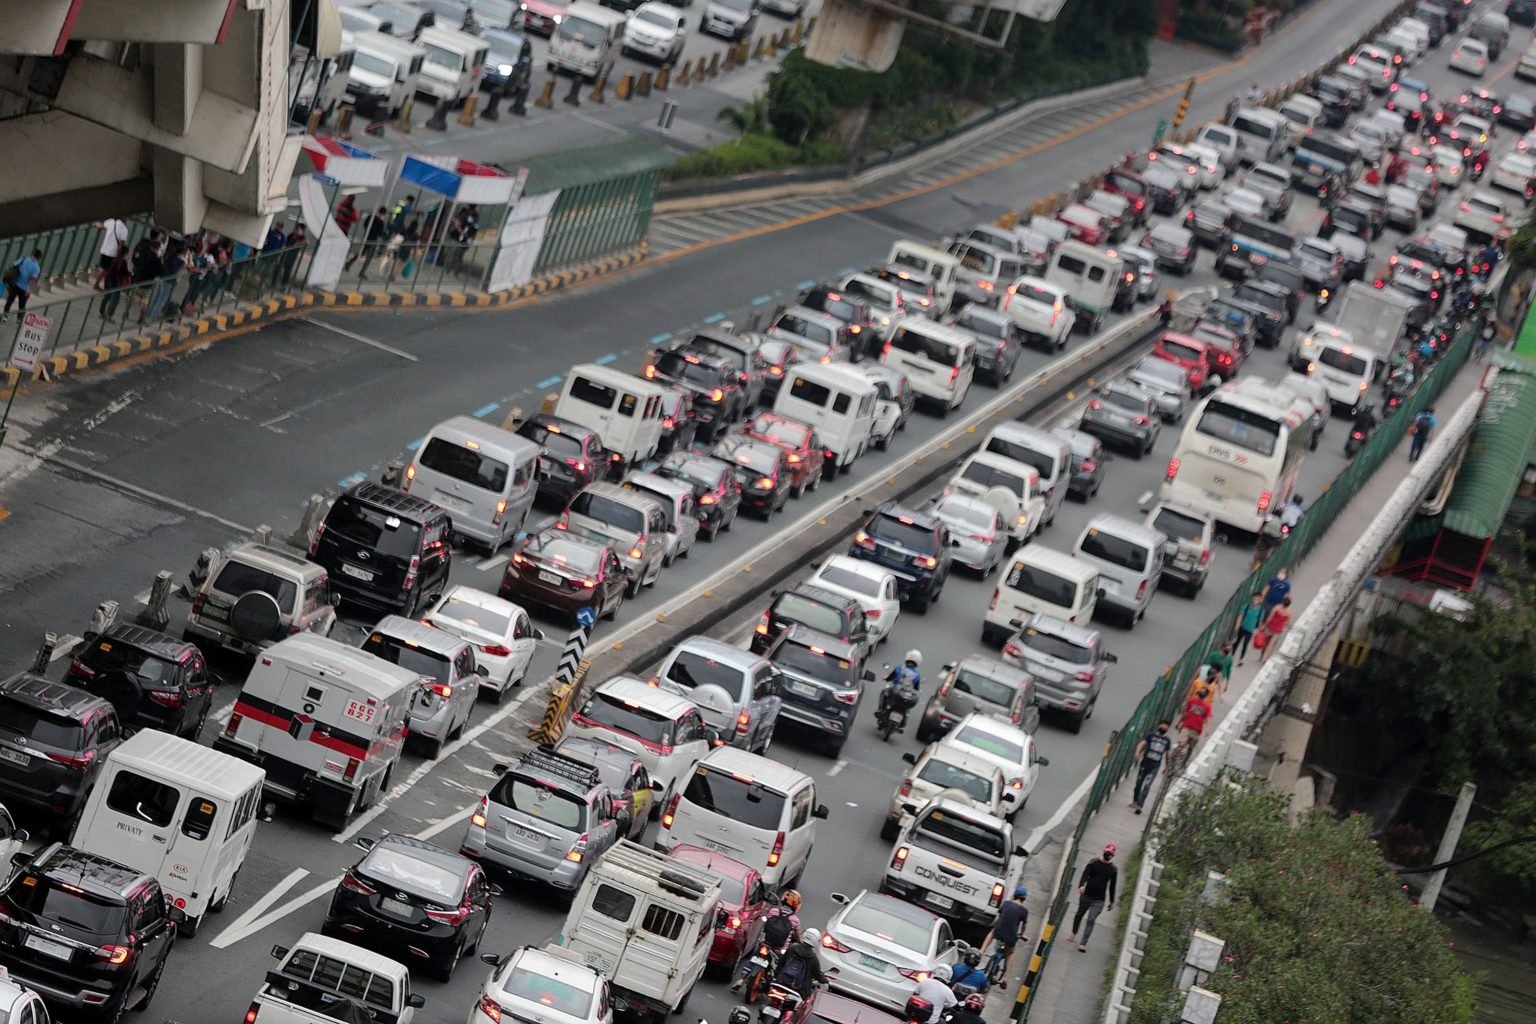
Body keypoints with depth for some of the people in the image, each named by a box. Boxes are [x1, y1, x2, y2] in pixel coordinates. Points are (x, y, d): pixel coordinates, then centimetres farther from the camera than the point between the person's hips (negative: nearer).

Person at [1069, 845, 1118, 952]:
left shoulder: (1113, 870, 3)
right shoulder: (1094, 863, -3)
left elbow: (1112, 886, 13)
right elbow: (1085, 875, -14)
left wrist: (1112, 902, 18)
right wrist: (1081, 886, -34)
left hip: (1099, 901, -1)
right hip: (1086, 895, 1)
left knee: (1091, 920, -12)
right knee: (1079, 914, 19)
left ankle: (1083, 944, -14)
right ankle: (1074, 934, 45)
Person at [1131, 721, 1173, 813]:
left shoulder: (1167, 741, 7)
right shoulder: (1150, 735, -1)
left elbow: (1167, 753, 17)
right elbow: (1142, 743, -14)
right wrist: (1137, 752, -33)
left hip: (1155, 766, 0)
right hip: (1145, 763, 0)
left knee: (1147, 786, -13)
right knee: (1139, 783, 13)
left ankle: (1139, 805, -17)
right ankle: (1135, 801, 33)